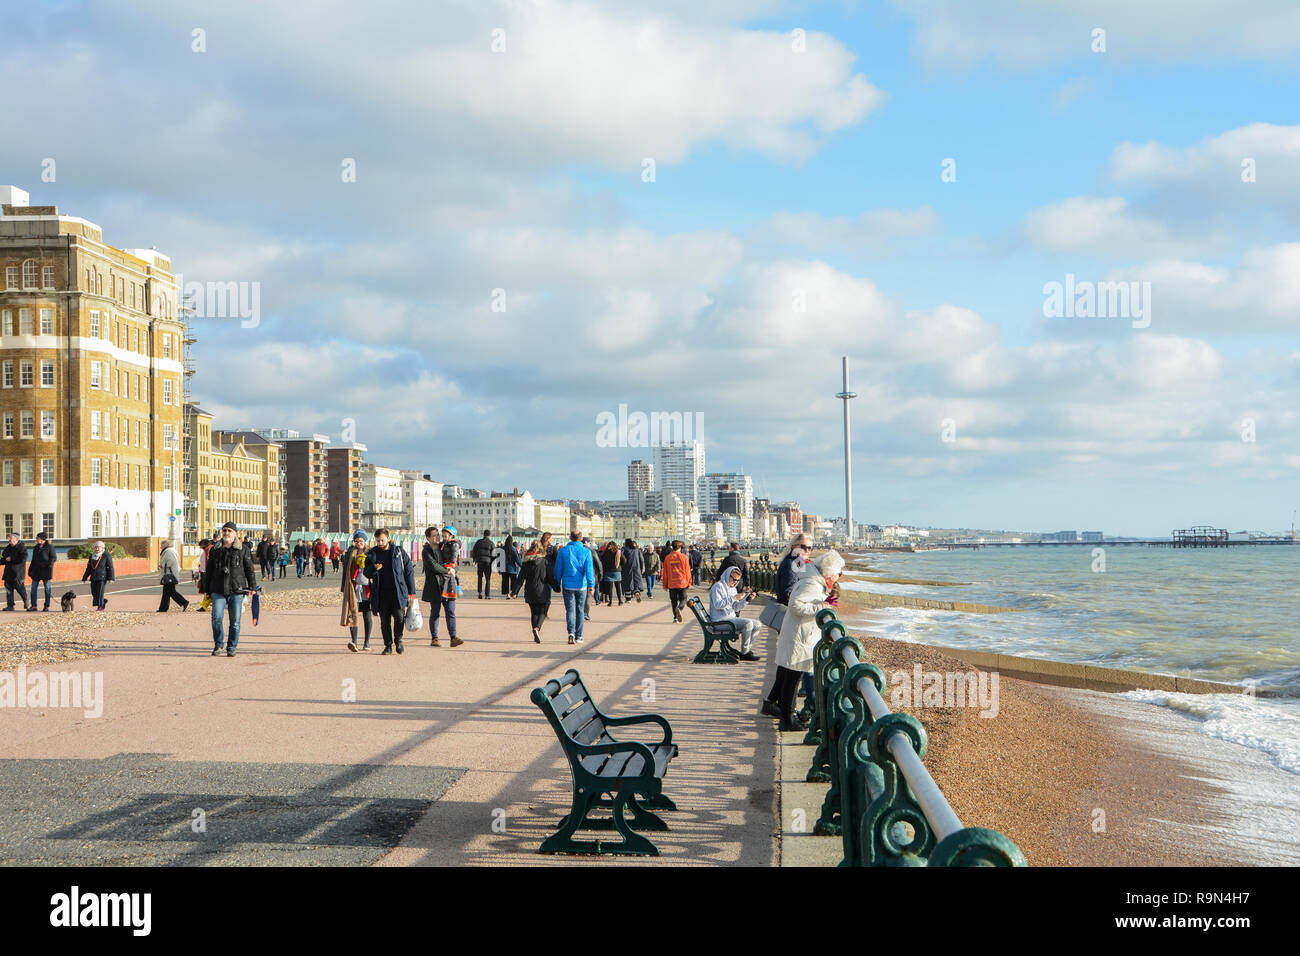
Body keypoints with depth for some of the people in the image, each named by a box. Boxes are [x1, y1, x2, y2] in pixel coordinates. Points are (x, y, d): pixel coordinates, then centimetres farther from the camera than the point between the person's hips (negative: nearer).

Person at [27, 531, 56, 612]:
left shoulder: (49, 547, -5)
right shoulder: (36, 547, 14)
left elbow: (53, 558, -8)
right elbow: (33, 560, 19)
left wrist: (47, 564, -23)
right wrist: (30, 570, 15)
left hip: (46, 571, -6)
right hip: (36, 570, 6)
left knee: (47, 589, 1)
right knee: (33, 588, 0)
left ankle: (47, 606, 7)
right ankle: (33, 605, 4)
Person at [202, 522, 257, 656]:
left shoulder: (243, 550, 7)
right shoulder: (214, 550, 12)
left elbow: (249, 569, 9)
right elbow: (208, 571, 18)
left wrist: (252, 587, 2)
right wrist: (207, 589, 16)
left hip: (237, 591, -1)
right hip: (218, 591, 1)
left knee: (235, 621, 0)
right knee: (217, 618, -12)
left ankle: (231, 647, 11)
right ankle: (218, 645, 5)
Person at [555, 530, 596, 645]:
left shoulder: (563, 550, -1)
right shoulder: (586, 551, -2)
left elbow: (558, 569, 3)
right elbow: (589, 569, -11)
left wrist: (557, 584, 12)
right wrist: (591, 585, -16)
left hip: (567, 585, -1)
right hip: (581, 585, 1)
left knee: (570, 610, 1)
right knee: (580, 610, 12)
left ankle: (571, 632, -20)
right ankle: (578, 636, 16)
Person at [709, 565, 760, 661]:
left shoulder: (733, 588, 20)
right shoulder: (718, 586, -7)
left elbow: (736, 608, 16)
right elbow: (717, 604, -21)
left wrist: (746, 598, 2)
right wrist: (734, 598, -24)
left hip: (731, 619, 9)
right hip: (721, 621, -9)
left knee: (757, 624, 2)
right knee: (748, 623, -26)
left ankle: (748, 649, 3)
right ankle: (744, 653, -19)